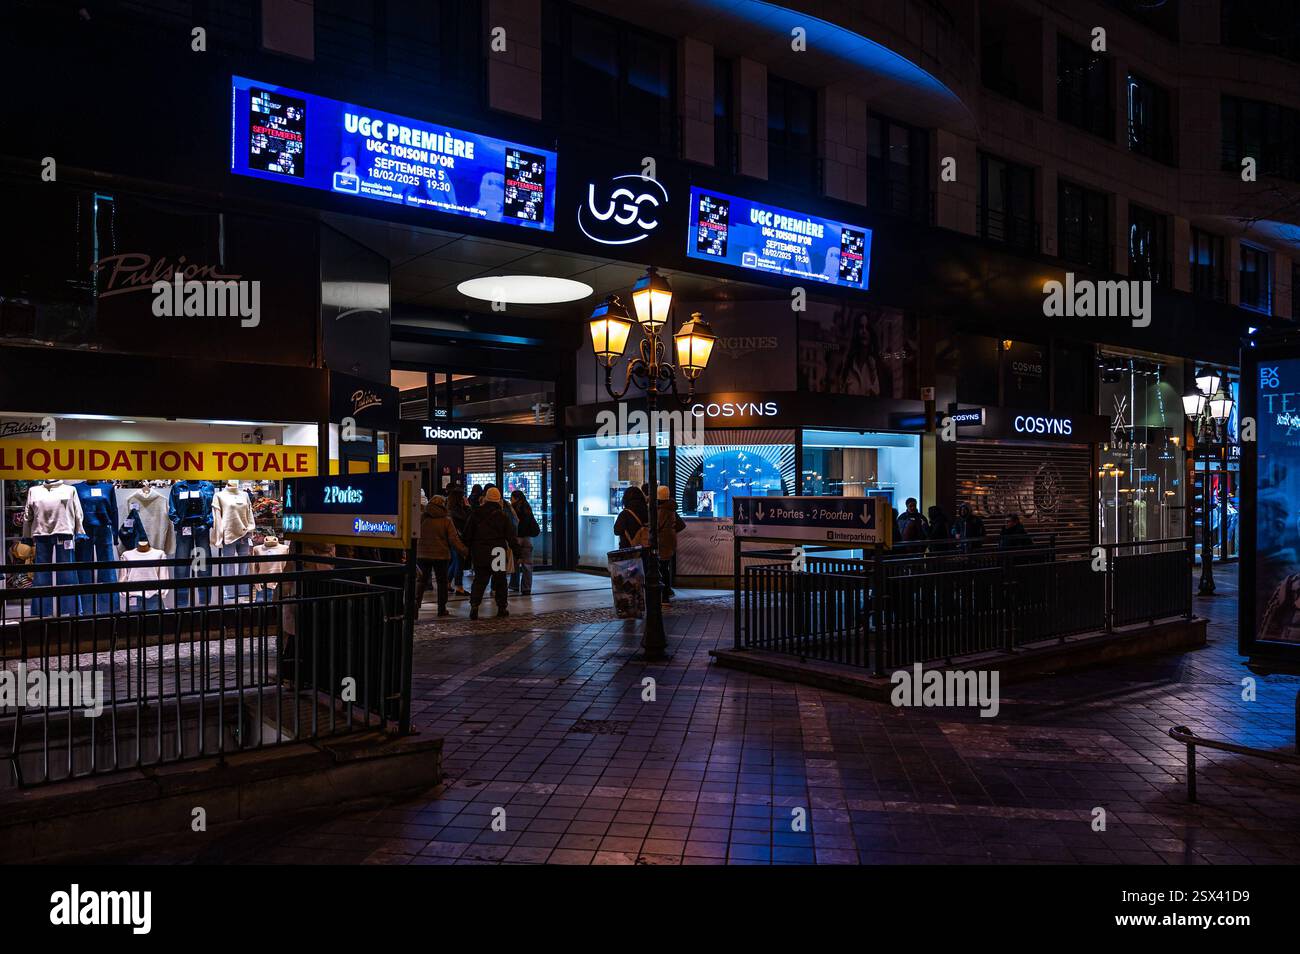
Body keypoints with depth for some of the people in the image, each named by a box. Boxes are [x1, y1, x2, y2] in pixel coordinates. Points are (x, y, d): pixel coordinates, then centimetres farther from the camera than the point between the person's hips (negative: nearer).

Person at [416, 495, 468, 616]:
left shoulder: (421, 517, 0)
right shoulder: (446, 520, -6)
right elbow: (454, 539, -9)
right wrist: (465, 552, -4)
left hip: (422, 555, 1)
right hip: (441, 556, -1)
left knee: (421, 580, 8)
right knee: (442, 581, 10)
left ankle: (417, 602, -12)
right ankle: (441, 608, 12)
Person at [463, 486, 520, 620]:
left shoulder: (475, 514, 2)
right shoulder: (503, 516, -3)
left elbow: (468, 535, 5)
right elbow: (511, 536, -2)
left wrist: (468, 551, 14)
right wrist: (516, 552, 3)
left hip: (479, 553, 1)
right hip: (499, 553, -1)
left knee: (479, 580, 6)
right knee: (500, 580, 10)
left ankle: (474, 605, -11)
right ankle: (502, 608, 13)